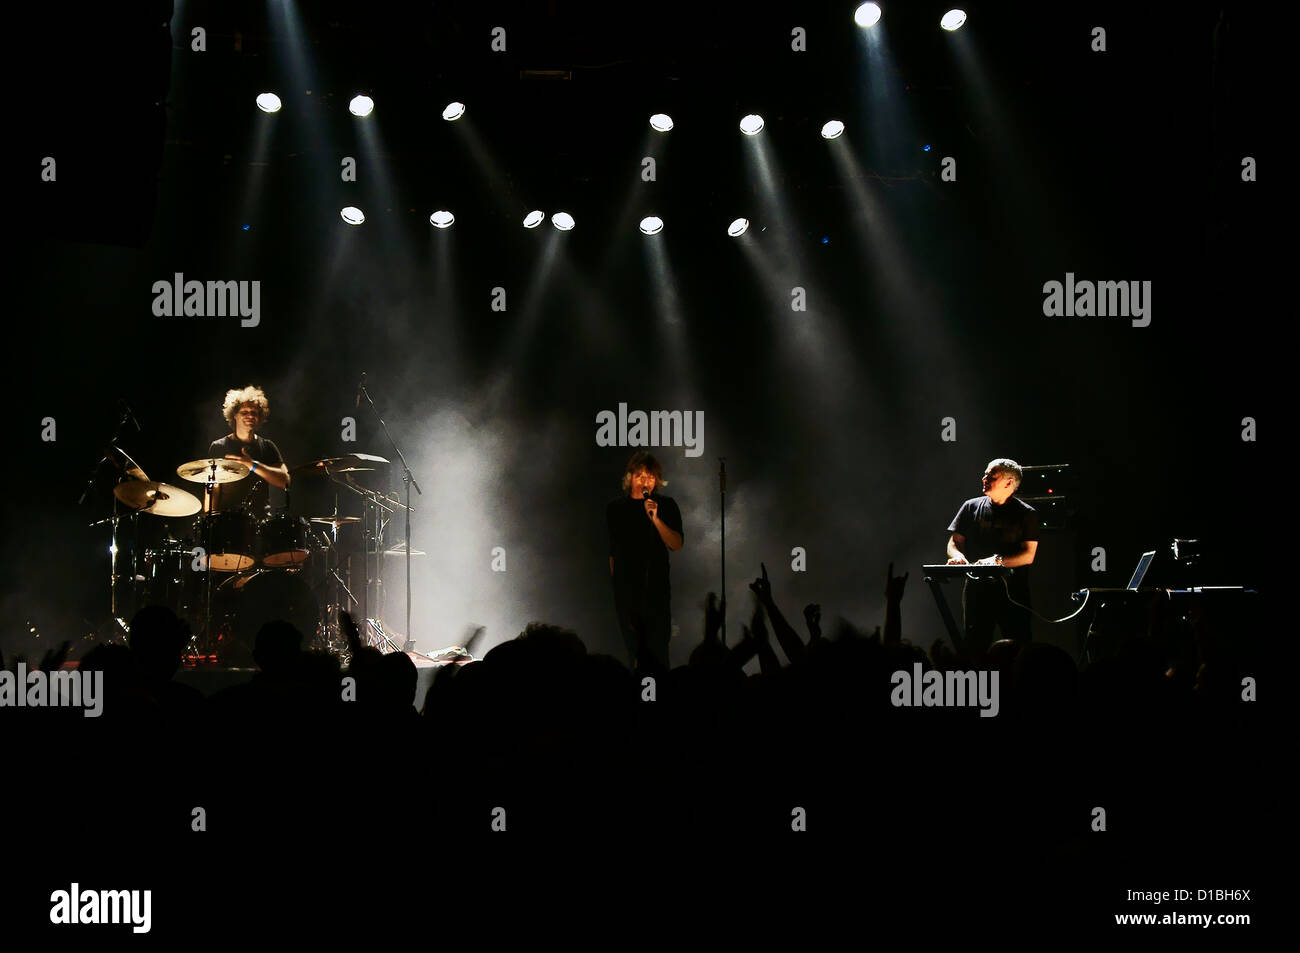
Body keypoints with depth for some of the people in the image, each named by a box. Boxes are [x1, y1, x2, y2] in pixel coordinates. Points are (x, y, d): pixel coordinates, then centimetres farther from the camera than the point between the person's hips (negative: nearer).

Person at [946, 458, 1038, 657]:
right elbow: (954, 542, 13)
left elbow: (1028, 555, -4)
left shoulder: (1026, 514, 4)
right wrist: (958, 556, -10)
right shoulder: (971, 507, 13)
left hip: (1013, 590, -2)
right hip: (977, 587, 3)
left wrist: (997, 561, -19)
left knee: (1020, 647, -7)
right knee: (974, 648, 0)